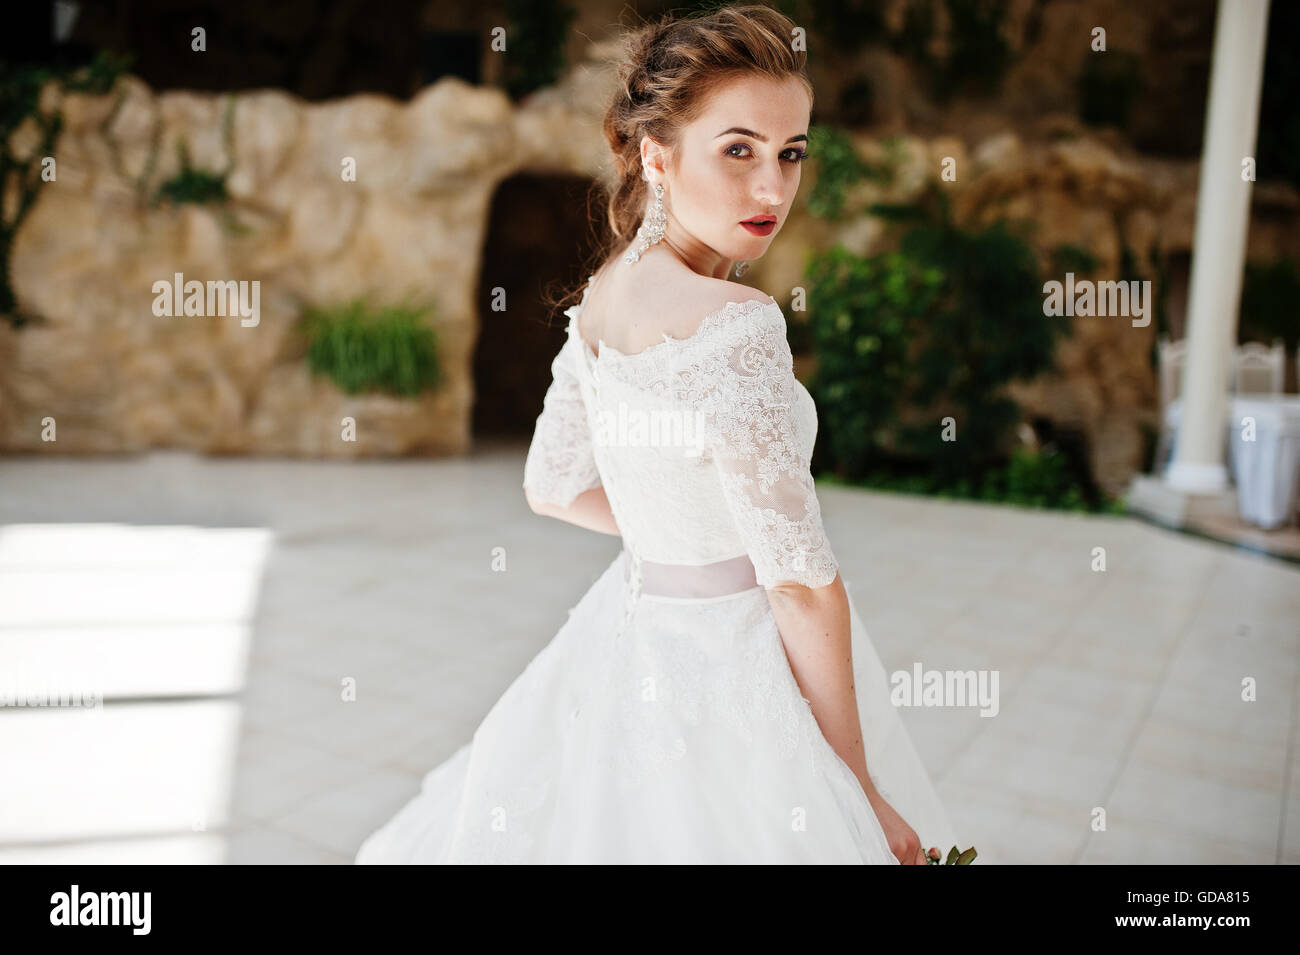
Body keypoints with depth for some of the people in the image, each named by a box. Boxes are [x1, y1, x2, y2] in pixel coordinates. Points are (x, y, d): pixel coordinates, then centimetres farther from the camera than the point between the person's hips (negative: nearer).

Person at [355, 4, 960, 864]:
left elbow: (555, 488, 10)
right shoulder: (736, 324, -25)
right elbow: (801, 583, -21)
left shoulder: (601, 296, -2)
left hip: (629, 630, 8)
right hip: (733, 660, -7)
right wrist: (864, 792, -12)